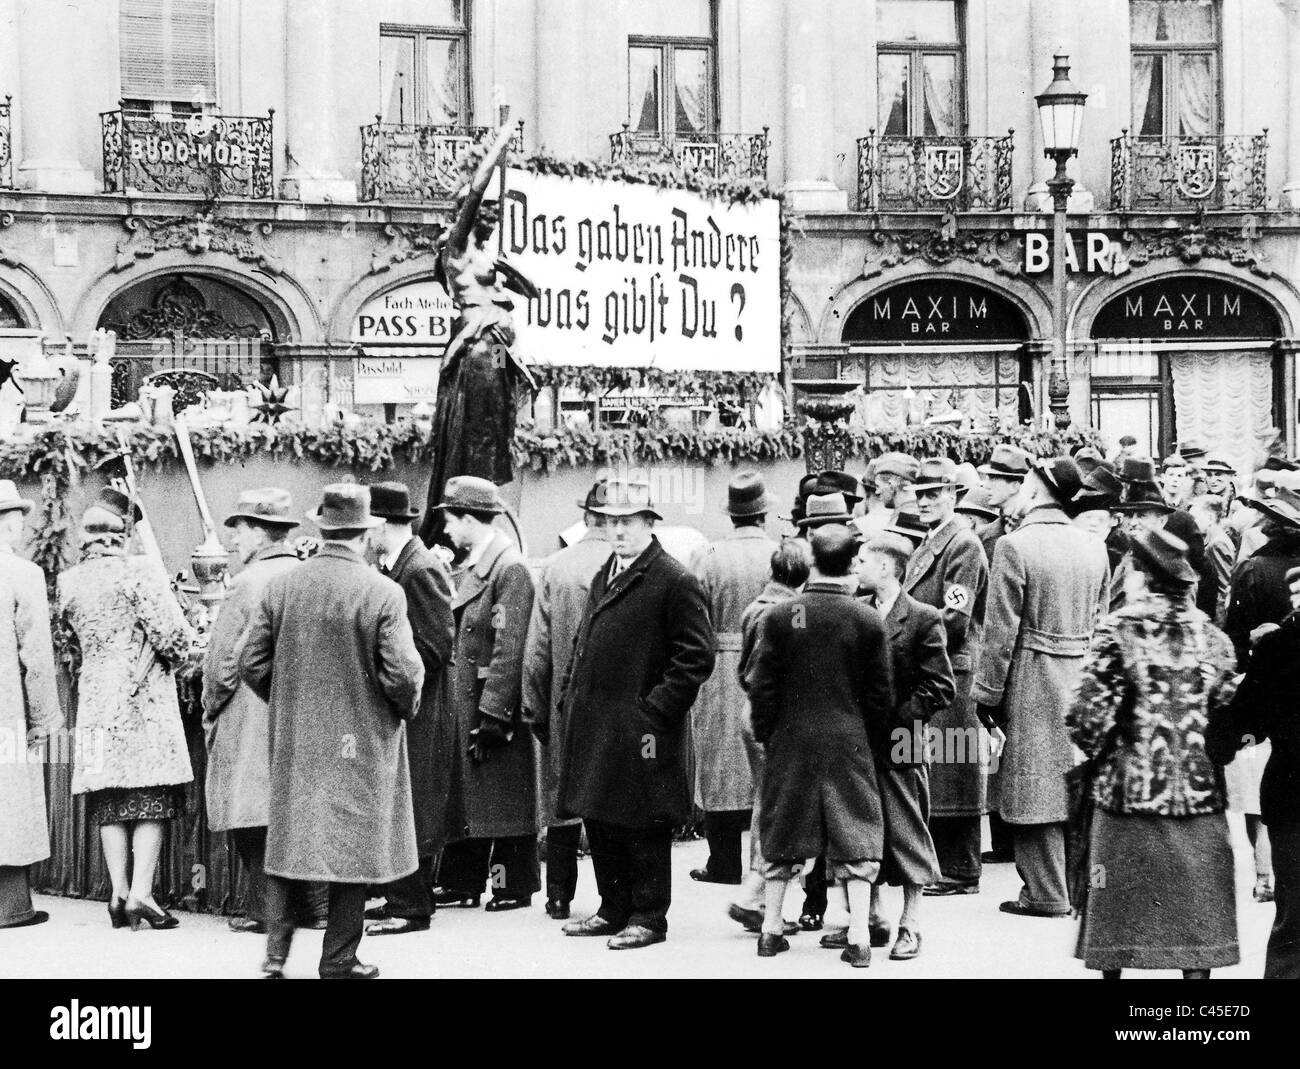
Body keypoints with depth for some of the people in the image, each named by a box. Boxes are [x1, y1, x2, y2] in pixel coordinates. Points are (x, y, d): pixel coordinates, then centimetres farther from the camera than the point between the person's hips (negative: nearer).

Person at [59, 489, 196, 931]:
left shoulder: (69, 582, 7)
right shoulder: (139, 571, -10)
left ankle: (119, 894, 6)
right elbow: (170, 634, -14)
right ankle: (141, 894, -8)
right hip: (144, 698, -5)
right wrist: (180, 654, 6)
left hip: (95, 701, 5)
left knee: (109, 804, 8)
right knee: (151, 799, -2)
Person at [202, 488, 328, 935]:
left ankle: (265, 908, -1)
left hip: (252, 715, -6)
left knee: (255, 817, -1)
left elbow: (223, 659, -10)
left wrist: (211, 712, 3)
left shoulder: (248, 582, -12)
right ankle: (316, 902, 13)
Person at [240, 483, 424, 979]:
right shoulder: (383, 593, -13)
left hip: (292, 739, 3)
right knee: (352, 847, 6)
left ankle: (276, 953, 8)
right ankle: (338, 961, 11)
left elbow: (252, 662, 0)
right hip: (362, 741, -3)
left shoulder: (280, 586, -2)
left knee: (287, 841, 13)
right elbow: (402, 673, -16)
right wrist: (406, 707, 4)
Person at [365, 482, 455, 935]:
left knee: (409, 810, -4)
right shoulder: (391, 567, 13)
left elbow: (437, 645, -19)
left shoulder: (423, 570, -15)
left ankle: (412, 907, 1)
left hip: (415, 711, -9)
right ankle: (401, 897, 16)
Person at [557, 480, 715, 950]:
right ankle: (614, 909, 24)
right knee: (599, 822, 13)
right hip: (594, 726, 8)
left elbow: (696, 656, -13)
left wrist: (656, 707, -16)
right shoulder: (602, 577, 16)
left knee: (643, 828, -1)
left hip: (641, 729, -8)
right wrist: (570, 696, 14)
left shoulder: (675, 582, -10)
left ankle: (648, 917, 8)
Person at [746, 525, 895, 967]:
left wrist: (766, 737, 9)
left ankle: (771, 930, 18)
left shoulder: (778, 616, -6)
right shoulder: (868, 620, -6)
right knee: (856, 840, 3)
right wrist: (873, 744, 10)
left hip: (790, 742, 1)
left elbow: (762, 687, -3)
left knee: (783, 838, 13)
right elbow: (880, 694, -2)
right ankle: (859, 939, -4)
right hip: (850, 744, -1)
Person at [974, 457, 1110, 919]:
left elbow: (1001, 629, -12)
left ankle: (1047, 893, 3)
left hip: (1032, 682, -6)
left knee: (1036, 784, 2)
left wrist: (988, 694, -5)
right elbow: (1102, 620, 11)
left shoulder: (1014, 546, -12)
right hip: (1084, 679, 6)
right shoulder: (1094, 546, 6)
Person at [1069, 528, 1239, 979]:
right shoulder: (1212, 637, 2)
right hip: (1199, 793, 3)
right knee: (1194, 909, 7)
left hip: (1131, 790, -2)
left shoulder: (1119, 630, -8)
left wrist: (1098, 752, 7)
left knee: (1118, 915, 6)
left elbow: (1089, 716, -12)